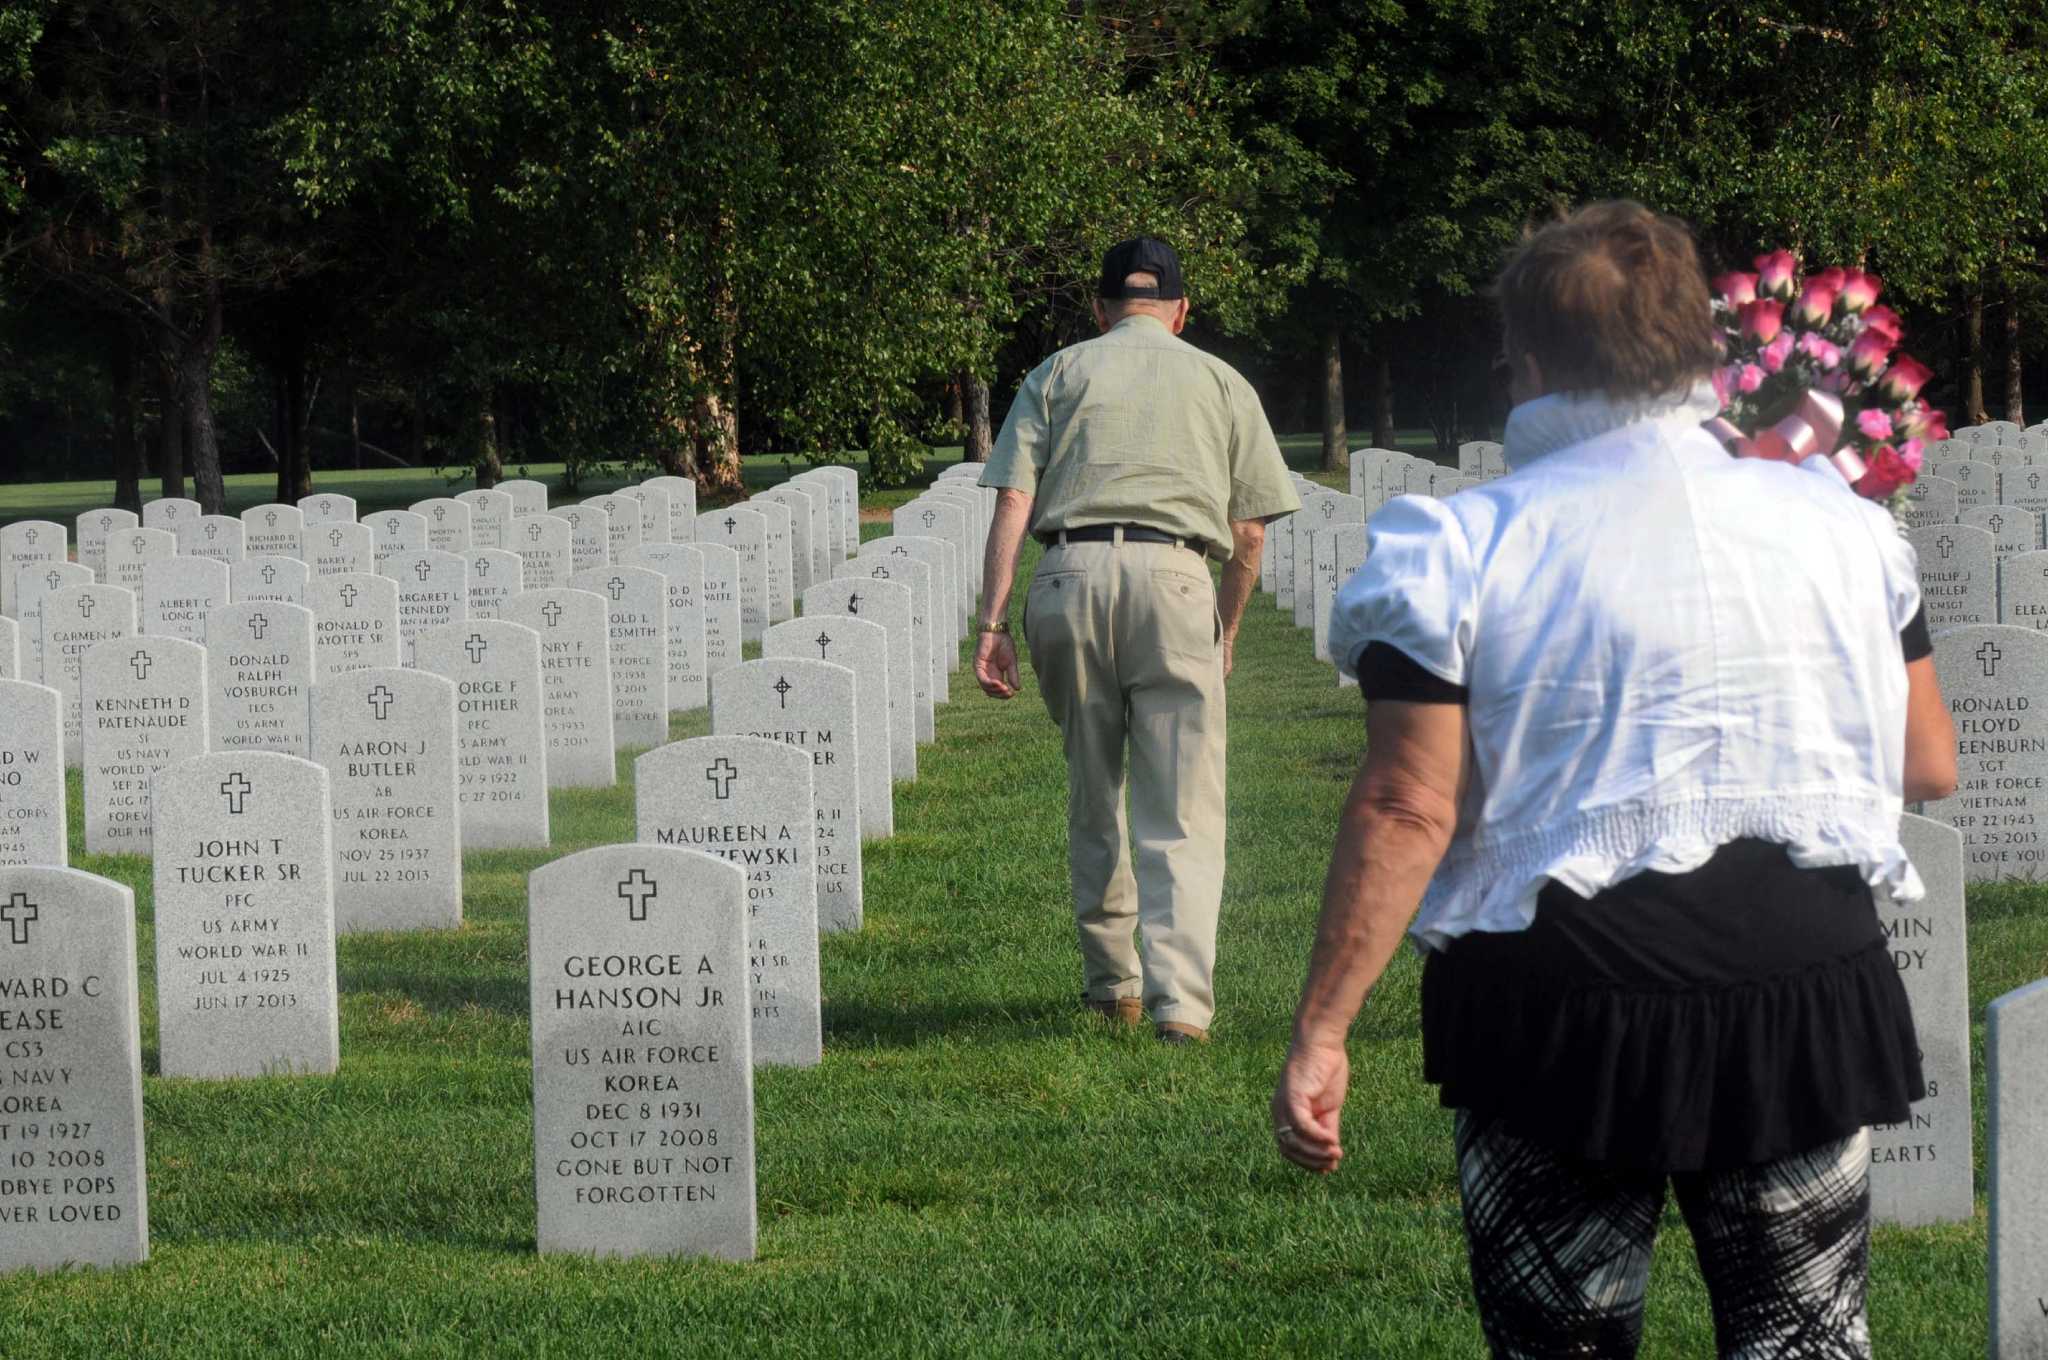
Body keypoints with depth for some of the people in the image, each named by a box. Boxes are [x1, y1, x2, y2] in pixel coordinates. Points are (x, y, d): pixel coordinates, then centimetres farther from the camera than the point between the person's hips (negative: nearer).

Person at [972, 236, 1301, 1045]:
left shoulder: (1060, 372, 17)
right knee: (1181, 810, -3)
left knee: (1093, 797, 16)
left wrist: (992, 624, 1)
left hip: (1069, 574, 1)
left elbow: (1012, 502, 5)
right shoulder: (1220, 382, 18)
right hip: (1174, 577, -1)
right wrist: (1226, 634, 24)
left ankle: (1110, 984, 22)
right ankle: (1181, 999, -16)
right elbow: (1249, 532, 12)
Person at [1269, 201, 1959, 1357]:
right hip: (1806, 998, 2)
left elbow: (1410, 807, -11)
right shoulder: (1845, 526, 4)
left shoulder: (1461, 550, -6)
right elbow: (1930, 767, 11)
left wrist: (1320, 1031, -8)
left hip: (1563, 1015, -2)